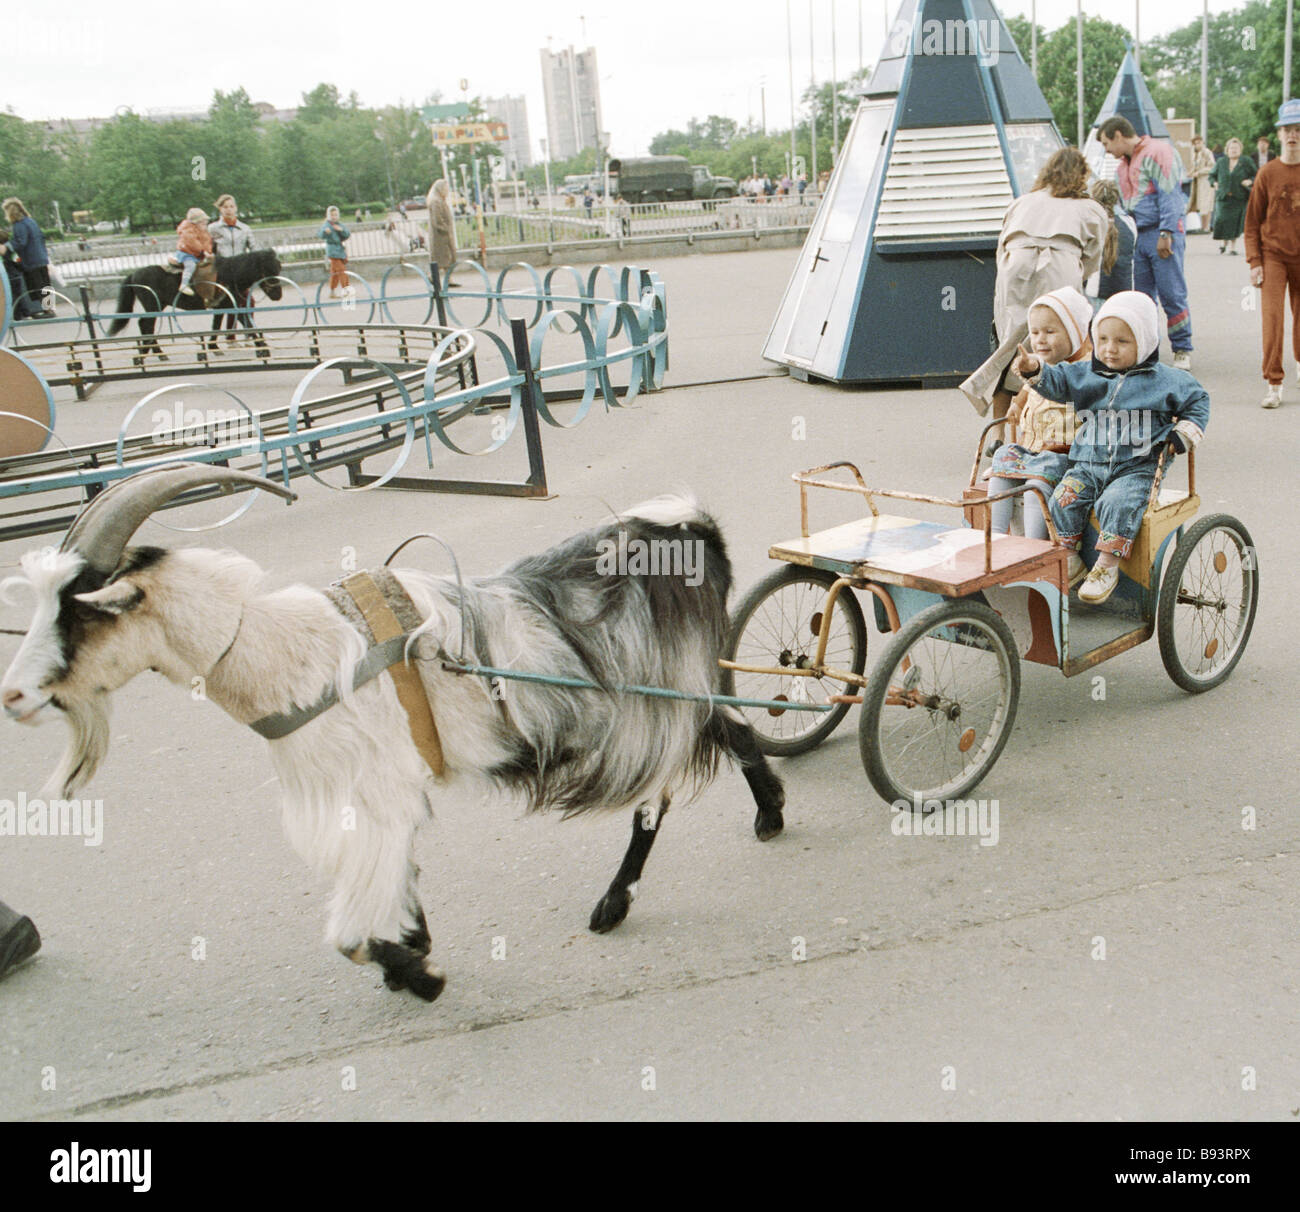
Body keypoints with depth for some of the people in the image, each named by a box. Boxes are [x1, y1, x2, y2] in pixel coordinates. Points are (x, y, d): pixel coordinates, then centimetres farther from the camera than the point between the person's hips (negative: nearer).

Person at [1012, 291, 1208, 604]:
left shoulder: (1165, 380, 4)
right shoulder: (1085, 374, 11)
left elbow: (1197, 401, 14)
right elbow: (1057, 382, 2)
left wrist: (1182, 436, 1)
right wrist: (1035, 369, -18)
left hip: (1137, 468, -3)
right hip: (1087, 464, 3)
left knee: (1118, 503, -30)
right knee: (1065, 498, -20)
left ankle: (1107, 566, -21)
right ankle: (1068, 561, -7)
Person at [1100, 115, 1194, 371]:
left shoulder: (1157, 152, -5)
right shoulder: (1123, 166, 21)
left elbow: (1169, 194, -13)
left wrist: (1166, 233, -19)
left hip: (1163, 234, -8)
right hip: (1140, 236, 8)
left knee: (1171, 295, -8)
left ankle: (1183, 351, 0)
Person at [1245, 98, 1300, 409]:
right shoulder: (1268, 173, -1)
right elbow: (1253, 221, 2)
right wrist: (1254, 262, -4)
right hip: (1273, 255, -1)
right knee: (1272, 316, -11)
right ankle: (1273, 384, -6)